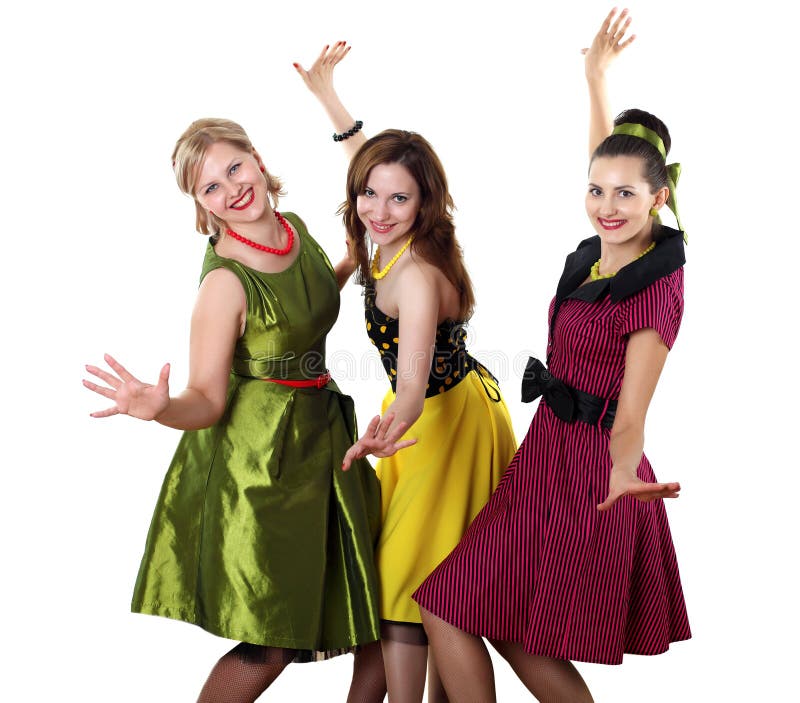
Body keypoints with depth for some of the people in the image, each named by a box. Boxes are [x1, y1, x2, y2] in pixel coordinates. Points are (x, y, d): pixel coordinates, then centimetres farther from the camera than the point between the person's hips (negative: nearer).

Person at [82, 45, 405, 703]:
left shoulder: (296, 228, 2)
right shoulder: (225, 282, -19)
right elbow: (208, 400, -17)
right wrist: (158, 408, -36)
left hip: (321, 438, 8)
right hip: (256, 456, -7)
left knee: (392, 605, 11)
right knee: (269, 647, -3)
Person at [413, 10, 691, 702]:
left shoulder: (657, 288, -16)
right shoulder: (597, 252, 3)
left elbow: (629, 414, -21)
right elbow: (606, 159, 22)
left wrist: (625, 475, -42)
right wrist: (596, 74, 31)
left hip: (586, 469, -8)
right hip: (549, 453, 8)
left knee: (446, 606, -4)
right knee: (510, 626, 15)